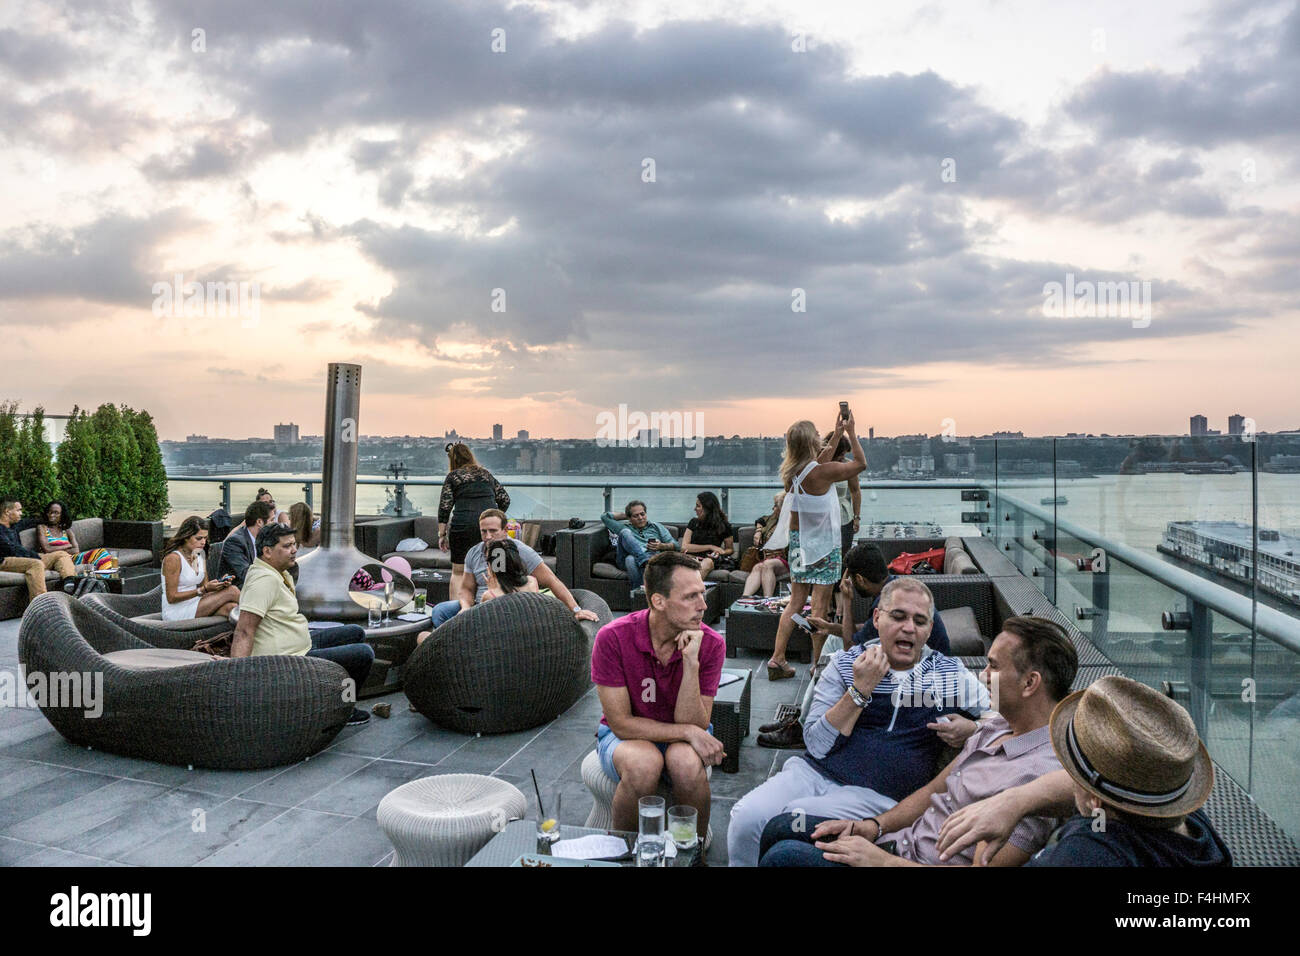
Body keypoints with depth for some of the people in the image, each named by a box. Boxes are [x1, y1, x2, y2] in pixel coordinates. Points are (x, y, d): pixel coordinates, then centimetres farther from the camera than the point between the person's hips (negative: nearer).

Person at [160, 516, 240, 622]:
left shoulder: (200, 554, 9)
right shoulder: (173, 558, -15)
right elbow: (172, 597, -16)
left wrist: (220, 583, -10)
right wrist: (204, 589, -22)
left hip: (194, 605, 7)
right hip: (176, 612, -7)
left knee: (231, 607, -25)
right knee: (232, 591, -18)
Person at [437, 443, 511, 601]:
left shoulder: (453, 476, 10)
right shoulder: (486, 474, 20)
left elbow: (444, 507, 2)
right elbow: (505, 500, 16)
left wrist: (442, 535, 5)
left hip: (463, 524, -3)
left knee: (458, 572, 9)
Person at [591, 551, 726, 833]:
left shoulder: (711, 644, -15)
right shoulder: (612, 638, -21)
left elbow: (694, 724, -18)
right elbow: (621, 724, -17)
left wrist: (690, 663, -30)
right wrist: (689, 731, -23)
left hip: (681, 739, 2)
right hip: (624, 736, -1)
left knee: (687, 762, -33)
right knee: (643, 763, -35)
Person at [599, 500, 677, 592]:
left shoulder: (656, 527, 29)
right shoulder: (624, 527, 33)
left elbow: (675, 545, 17)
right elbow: (604, 516, 32)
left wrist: (661, 546, -6)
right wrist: (624, 515, 35)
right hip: (625, 560, 2)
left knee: (631, 559, -36)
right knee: (625, 533, -25)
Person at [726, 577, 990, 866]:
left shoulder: (952, 676, 7)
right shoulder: (845, 663, 7)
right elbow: (817, 746, -2)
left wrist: (970, 729, -6)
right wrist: (860, 690, -11)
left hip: (876, 795, -2)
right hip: (814, 772, 2)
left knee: (784, 824, -28)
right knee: (746, 817, -25)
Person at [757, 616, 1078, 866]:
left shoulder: (1040, 773, -25)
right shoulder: (996, 726, 7)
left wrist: (881, 860, -21)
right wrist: (874, 826, 2)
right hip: (902, 839, 9)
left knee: (784, 855, -18)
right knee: (781, 827, 5)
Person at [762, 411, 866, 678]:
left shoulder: (791, 471, 0)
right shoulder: (821, 472, -20)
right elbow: (860, 463, -7)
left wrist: (837, 435, 24)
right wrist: (851, 432, 4)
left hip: (797, 541, 7)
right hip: (822, 544, -7)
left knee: (796, 603, 12)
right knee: (821, 606, 1)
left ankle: (777, 659, 13)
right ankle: (818, 664, 8)